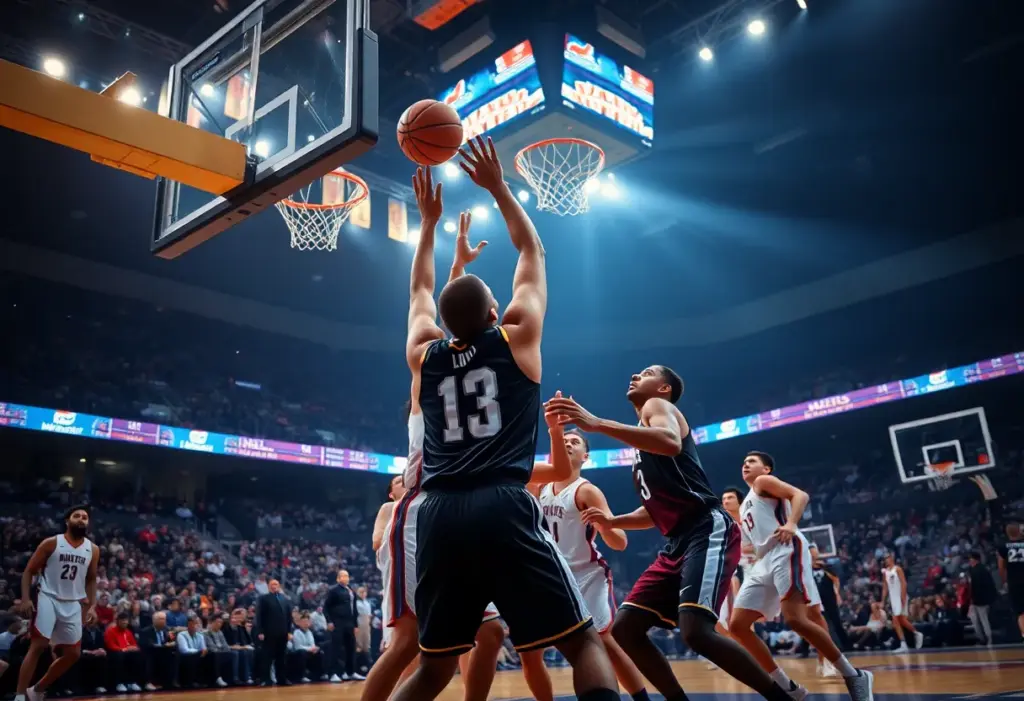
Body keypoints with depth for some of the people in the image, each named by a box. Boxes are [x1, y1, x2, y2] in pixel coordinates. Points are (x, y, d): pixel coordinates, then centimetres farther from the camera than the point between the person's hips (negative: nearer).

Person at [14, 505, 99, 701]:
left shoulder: (93, 550, 6)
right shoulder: (51, 543, -5)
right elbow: (29, 571, -2)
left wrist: (92, 606, 5)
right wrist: (25, 599, -14)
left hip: (73, 604, 5)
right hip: (48, 599, -4)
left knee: (73, 654, 5)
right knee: (38, 646, -14)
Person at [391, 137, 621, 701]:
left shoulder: (424, 356, 16)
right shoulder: (516, 338, 8)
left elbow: (420, 291, 36)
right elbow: (532, 252, 22)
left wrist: (429, 221, 43)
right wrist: (498, 188, 28)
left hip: (440, 514, 5)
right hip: (504, 508, -4)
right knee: (584, 644, 4)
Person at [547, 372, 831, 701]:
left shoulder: (657, 405, 0)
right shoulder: (642, 437, 27)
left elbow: (671, 442, -27)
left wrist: (597, 423, -32)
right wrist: (611, 521, 16)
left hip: (707, 532, -9)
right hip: (678, 543, 10)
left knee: (696, 631, -25)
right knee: (624, 629, 3)